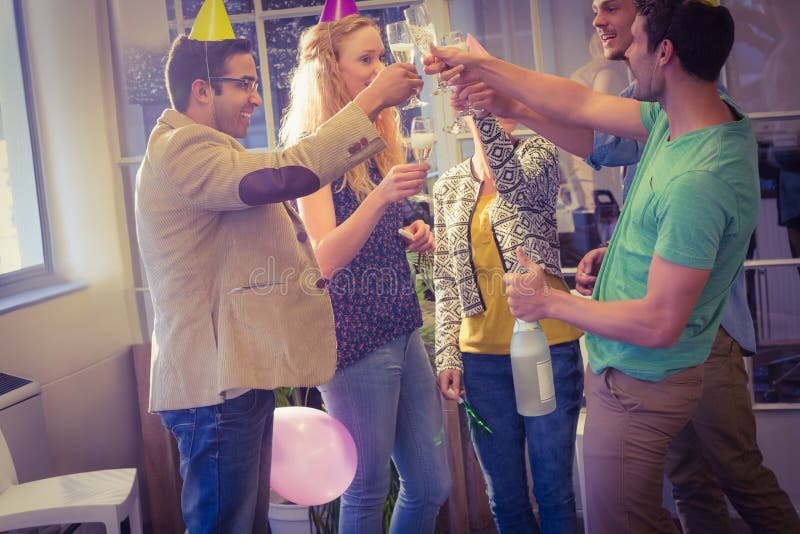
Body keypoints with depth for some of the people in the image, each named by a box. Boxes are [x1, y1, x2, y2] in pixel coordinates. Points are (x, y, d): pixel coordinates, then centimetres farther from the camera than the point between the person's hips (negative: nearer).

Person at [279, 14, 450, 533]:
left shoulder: (379, 140, 11)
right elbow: (326, 259, -23)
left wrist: (412, 236, 2)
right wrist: (381, 196, -37)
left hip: (402, 329, 7)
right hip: (355, 338, -7)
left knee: (432, 485, 13)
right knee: (368, 490, 5)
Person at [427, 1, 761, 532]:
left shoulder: (698, 181, -31)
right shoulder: (690, 118, -2)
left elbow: (658, 323, -29)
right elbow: (581, 104, 10)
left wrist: (549, 301, -15)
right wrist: (481, 66, 14)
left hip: (638, 388, -9)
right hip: (626, 369, 9)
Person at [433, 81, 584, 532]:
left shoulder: (539, 154, 1)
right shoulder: (449, 187, 10)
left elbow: (518, 186, -23)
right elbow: (446, 280, 10)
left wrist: (488, 116, -36)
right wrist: (447, 356, 2)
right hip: (482, 356, 3)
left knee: (554, 490, 5)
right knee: (505, 497, 12)